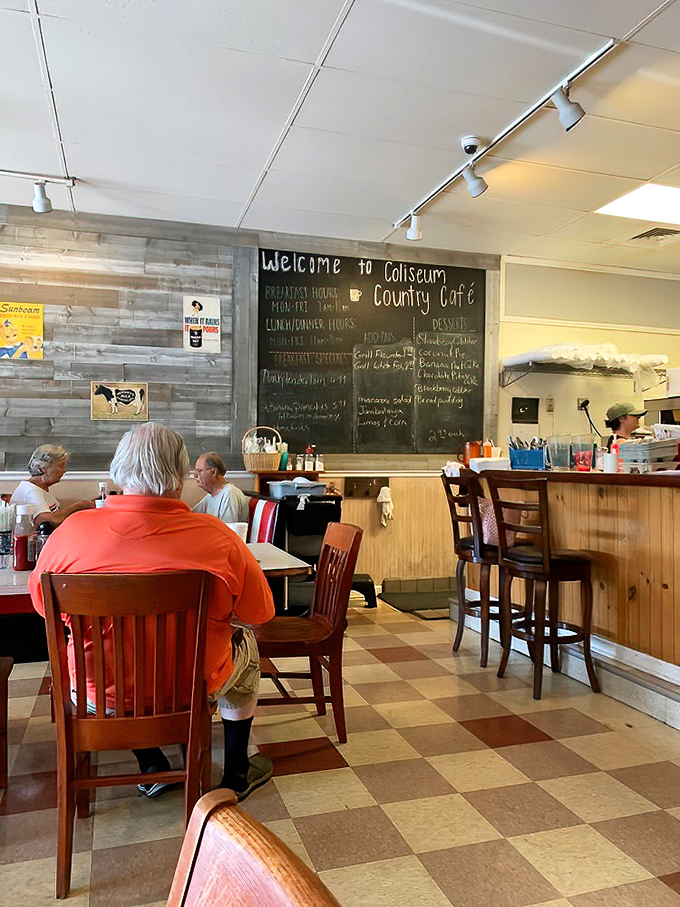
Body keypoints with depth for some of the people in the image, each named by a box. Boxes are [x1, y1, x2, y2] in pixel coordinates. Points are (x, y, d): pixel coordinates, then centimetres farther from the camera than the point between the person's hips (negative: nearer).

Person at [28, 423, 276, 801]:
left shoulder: (72, 531, -17)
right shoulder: (216, 536, -22)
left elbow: (41, 600, 1)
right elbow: (260, 612, -10)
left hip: (101, 692, 2)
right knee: (244, 642, 28)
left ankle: (151, 767, 39)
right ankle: (236, 774, 38)